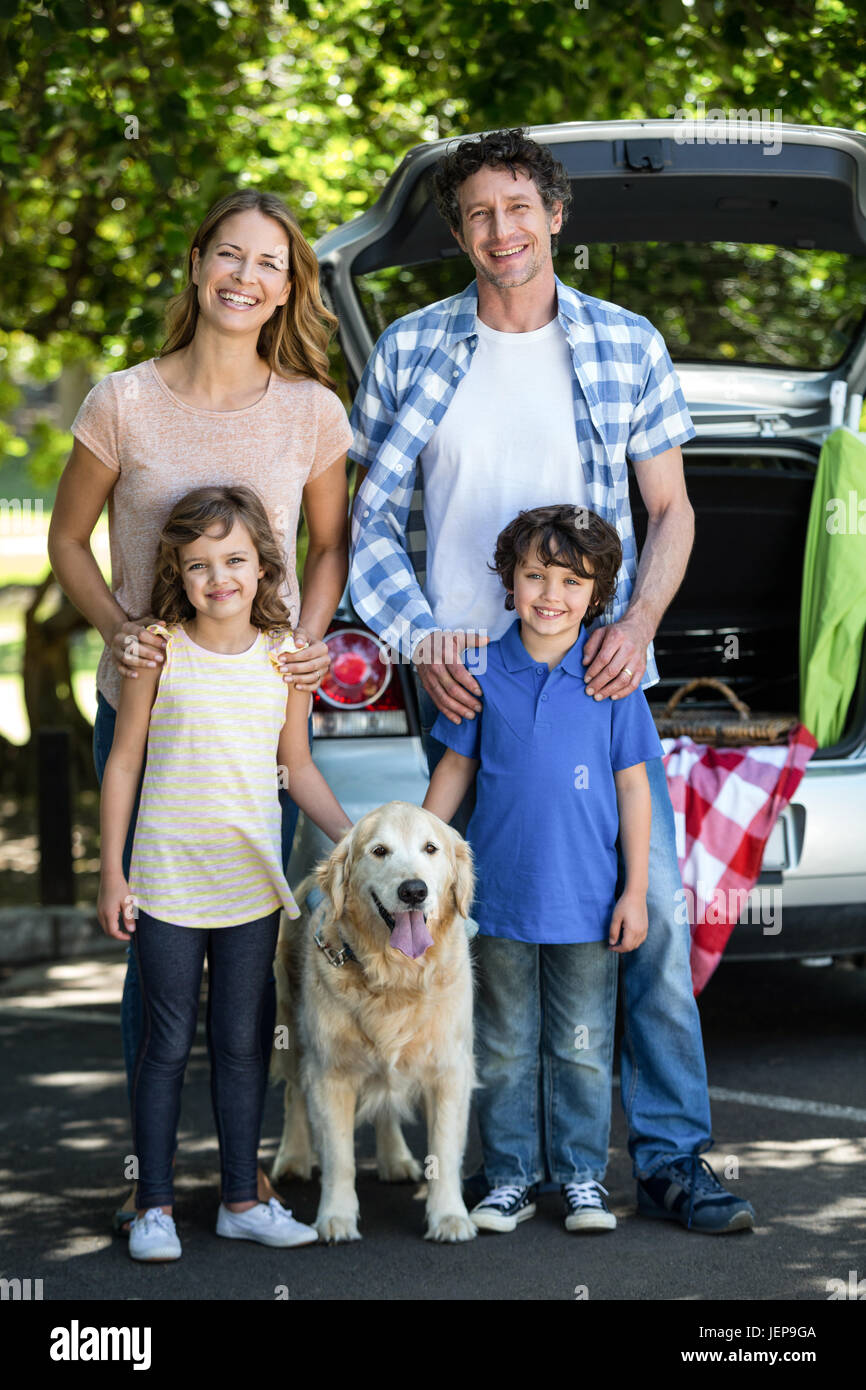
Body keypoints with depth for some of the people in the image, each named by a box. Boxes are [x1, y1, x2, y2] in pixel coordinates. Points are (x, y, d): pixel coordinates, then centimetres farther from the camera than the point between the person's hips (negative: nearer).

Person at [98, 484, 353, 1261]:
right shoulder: (161, 652, -5)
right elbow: (124, 761, 0)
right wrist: (112, 873, -2)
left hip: (253, 883, 2)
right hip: (167, 882, -2)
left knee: (242, 1043, 9)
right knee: (169, 1043, 3)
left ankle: (242, 1199, 18)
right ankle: (155, 1205, 12)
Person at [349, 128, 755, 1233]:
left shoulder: (628, 346, 6)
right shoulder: (410, 352, 5)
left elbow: (670, 509, 10)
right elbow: (372, 521, 8)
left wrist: (638, 622, -8)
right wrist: (421, 642, -6)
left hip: (598, 675, 0)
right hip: (462, 684, 0)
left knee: (651, 910, -6)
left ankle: (671, 1159, 0)